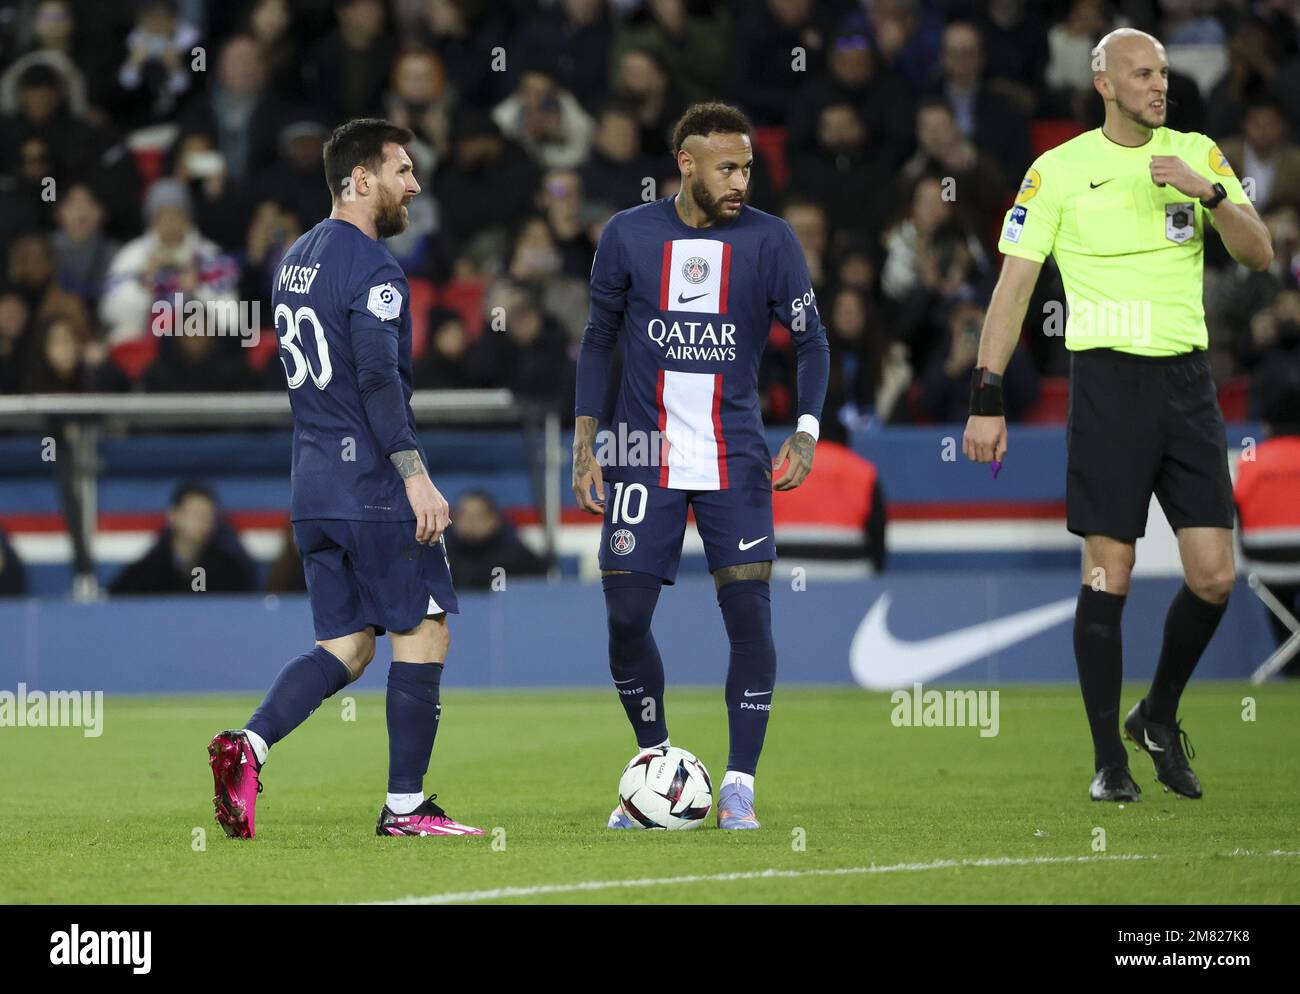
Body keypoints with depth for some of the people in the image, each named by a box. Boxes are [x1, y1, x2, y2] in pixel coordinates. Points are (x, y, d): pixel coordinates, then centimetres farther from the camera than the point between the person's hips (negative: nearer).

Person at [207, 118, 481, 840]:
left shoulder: (294, 260, 16)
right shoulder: (370, 266, -12)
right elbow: (380, 380, -21)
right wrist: (416, 474, -21)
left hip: (313, 494, 8)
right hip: (376, 489, -8)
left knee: (347, 646, 10)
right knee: (422, 632, 1)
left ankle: (248, 745, -10)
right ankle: (405, 807, 1)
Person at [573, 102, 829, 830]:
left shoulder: (770, 240, -4)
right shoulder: (629, 236, -1)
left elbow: (812, 340, 1)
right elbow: (599, 338, 9)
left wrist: (806, 434, -13)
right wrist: (586, 443, 4)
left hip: (735, 461, -1)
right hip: (646, 458, 1)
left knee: (750, 613, -10)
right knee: (625, 618, -2)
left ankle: (739, 786, -2)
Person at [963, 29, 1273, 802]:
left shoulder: (1197, 154, 8)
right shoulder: (1060, 171, -1)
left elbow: (1259, 253, 1)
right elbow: (1014, 285, 0)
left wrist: (1208, 192, -17)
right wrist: (987, 399, -6)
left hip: (1187, 381, 3)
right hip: (1109, 378, -3)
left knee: (1215, 576, -1)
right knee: (1109, 573, -5)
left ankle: (1159, 716, 22)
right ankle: (1109, 759, 5)